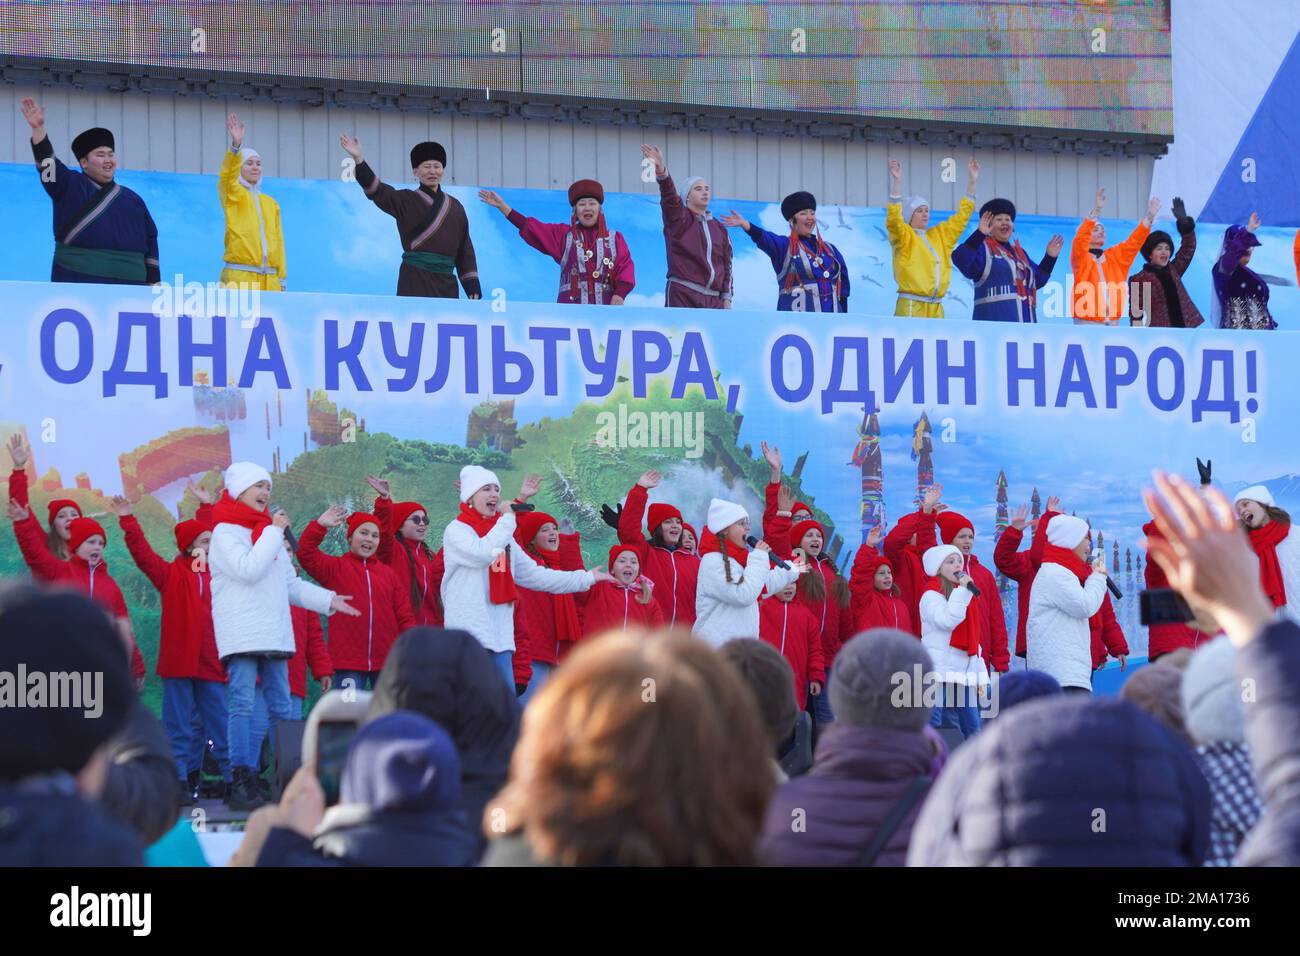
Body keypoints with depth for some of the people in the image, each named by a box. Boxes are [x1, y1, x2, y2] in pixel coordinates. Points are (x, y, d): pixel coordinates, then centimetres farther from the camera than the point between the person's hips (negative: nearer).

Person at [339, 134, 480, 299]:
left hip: (446, 284, 5)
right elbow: (378, 191, -14)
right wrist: (358, 159, -29)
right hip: (415, 283, -5)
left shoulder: (455, 206, 14)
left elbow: (465, 248, 14)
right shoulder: (406, 201, 3)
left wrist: (472, 285, 5)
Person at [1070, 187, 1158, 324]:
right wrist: (1096, 210, -30)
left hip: (1113, 324, 5)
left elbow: (1134, 241, 8)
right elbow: (1080, 239, -18)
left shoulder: (1115, 256, 14)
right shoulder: (1080, 258, 0)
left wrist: (1150, 216, -6)